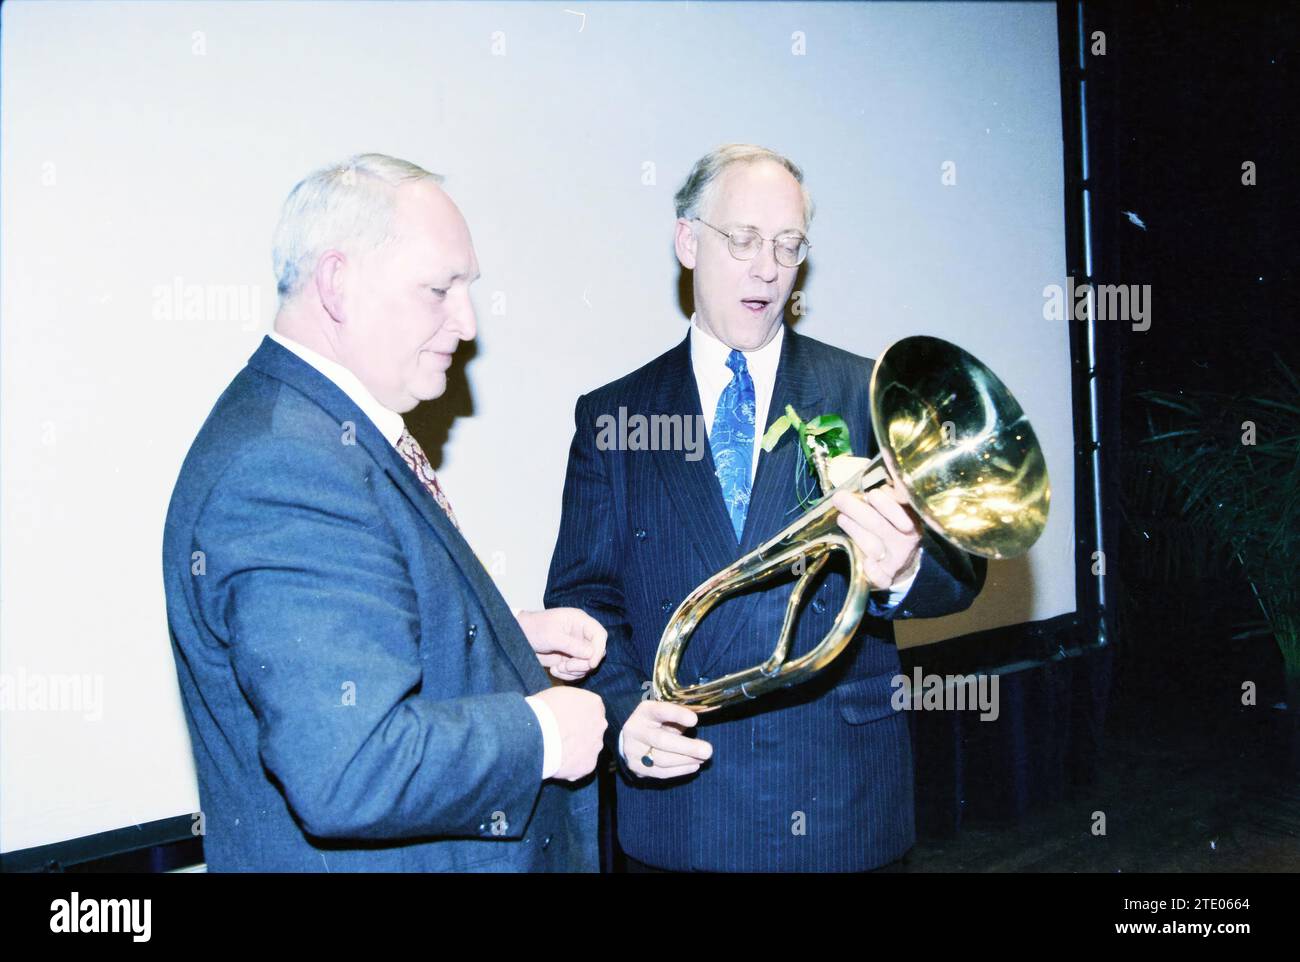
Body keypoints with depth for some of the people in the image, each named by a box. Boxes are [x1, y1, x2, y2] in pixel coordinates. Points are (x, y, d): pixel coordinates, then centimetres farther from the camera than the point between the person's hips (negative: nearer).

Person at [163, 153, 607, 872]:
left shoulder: (329, 430, 4)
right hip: (363, 856, -9)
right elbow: (350, 772, -34)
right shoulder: (285, 470, -28)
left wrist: (507, 635, 3)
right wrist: (540, 733, -21)